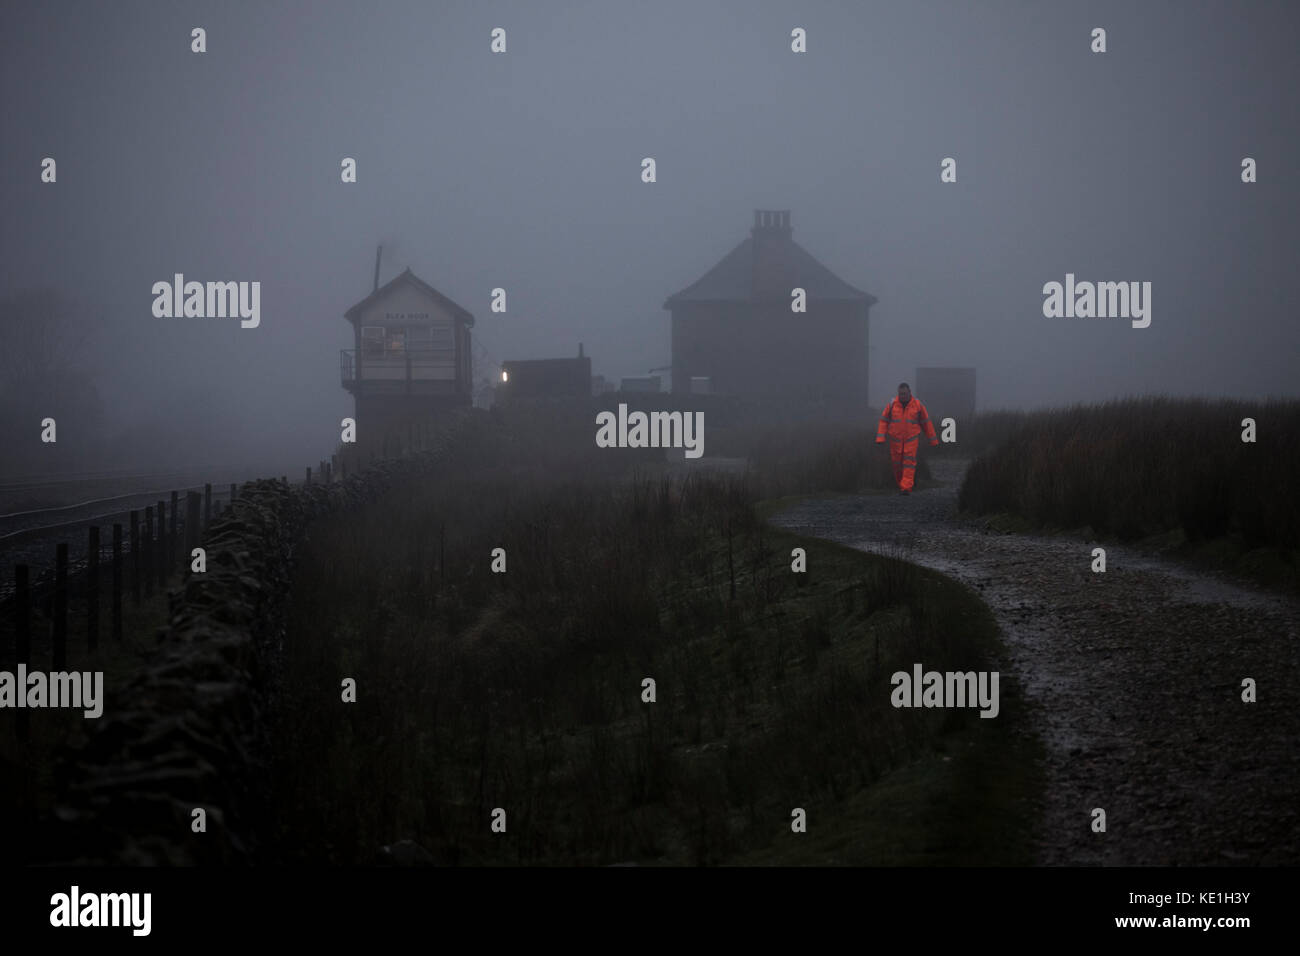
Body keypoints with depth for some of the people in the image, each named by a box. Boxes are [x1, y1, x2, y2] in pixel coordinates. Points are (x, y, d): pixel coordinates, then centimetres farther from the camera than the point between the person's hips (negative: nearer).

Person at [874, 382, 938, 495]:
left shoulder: (917, 405, -7)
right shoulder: (892, 404, -5)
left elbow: (926, 422, 1)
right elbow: (884, 421, -2)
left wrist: (933, 440, 4)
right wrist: (880, 438, -13)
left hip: (911, 439, -2)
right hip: (896, 439, 2)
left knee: (909, 463, -14)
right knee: (897, 463, 7)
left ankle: (906, 488, -18)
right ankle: (901, 485, 30)